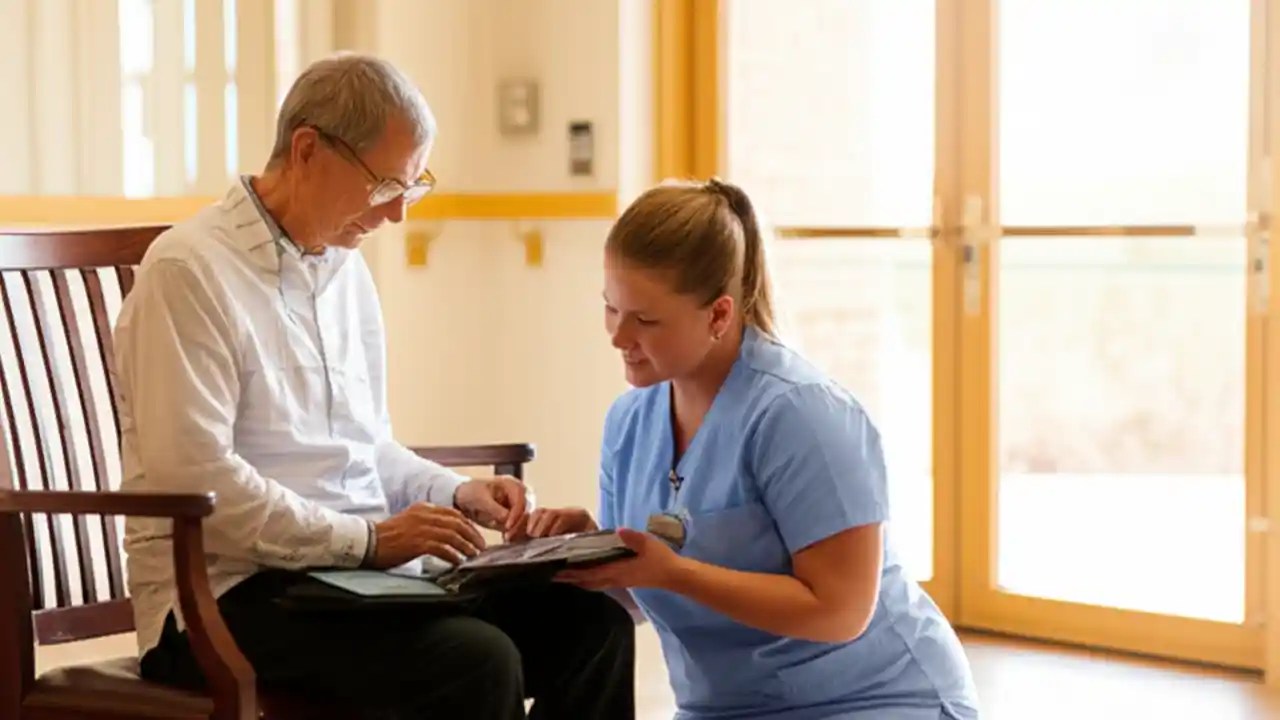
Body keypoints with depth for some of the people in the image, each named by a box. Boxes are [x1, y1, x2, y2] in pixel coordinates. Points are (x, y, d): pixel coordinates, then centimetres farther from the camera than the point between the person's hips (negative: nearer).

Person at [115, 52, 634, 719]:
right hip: (228, 593, -8)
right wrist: (367, 537, -20)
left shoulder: (346, 265, 14)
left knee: (590, 620, -10)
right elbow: (194, 480, -20)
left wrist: (455, 492, 4)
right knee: (476, 663, -29)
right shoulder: (189, 270, -12)